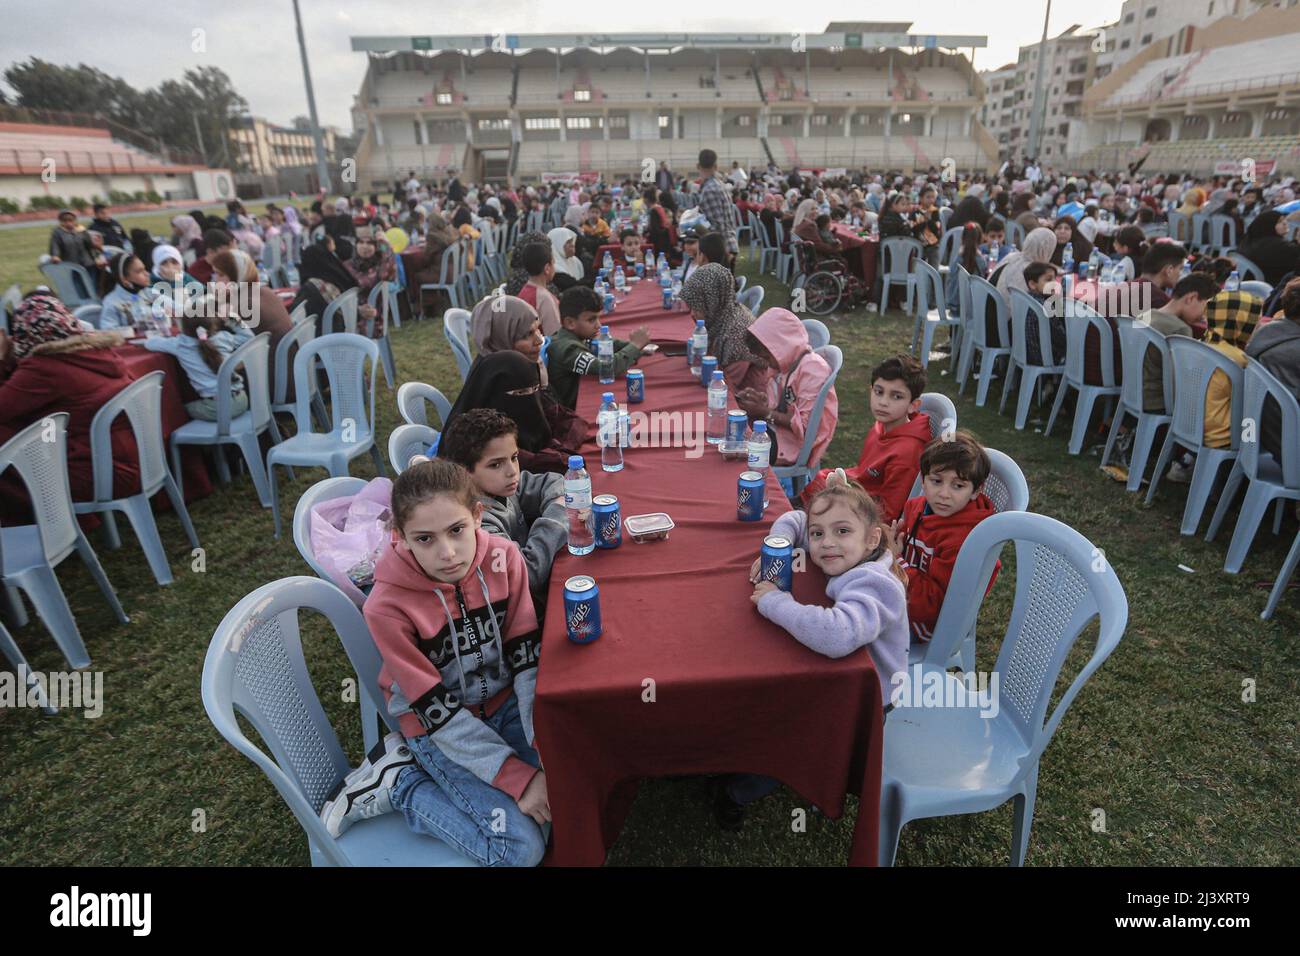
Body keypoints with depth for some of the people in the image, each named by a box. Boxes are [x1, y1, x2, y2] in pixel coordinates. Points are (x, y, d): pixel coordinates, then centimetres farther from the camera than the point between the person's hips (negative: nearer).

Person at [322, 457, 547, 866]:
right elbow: (440, 713, -22)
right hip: (439, 729, -5)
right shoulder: (388, 606, -25)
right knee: (522, 847, -16)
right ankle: (397, 781, 1)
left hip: (505, 704, 5)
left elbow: (527, 661, -13)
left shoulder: (504, 559, -17)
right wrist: (519, 778, -25)